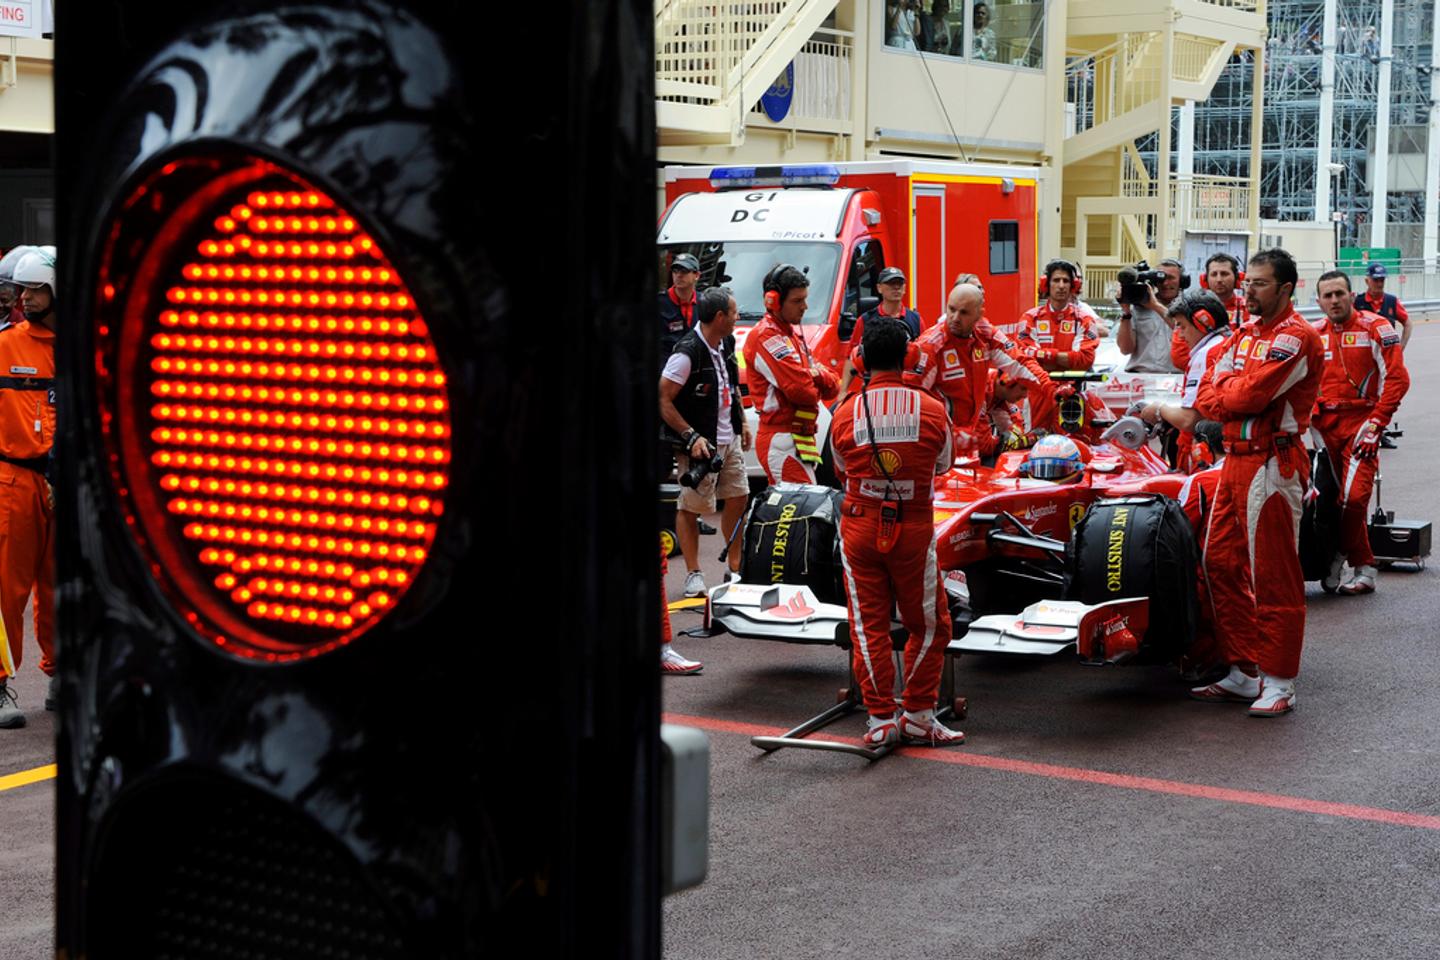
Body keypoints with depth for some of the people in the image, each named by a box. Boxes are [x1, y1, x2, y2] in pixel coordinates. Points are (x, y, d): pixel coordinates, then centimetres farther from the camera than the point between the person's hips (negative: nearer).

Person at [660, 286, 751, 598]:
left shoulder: (726, 343, 5)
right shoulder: (687, 352, -22)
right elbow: (662, 399, -20)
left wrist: (742, 421, 17)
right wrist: (692, 437, -22)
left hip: (730, 440, 8)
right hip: (701, 444, -8)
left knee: (738, 499, 11)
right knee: (690, 508, 0)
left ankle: (736, 569, 23)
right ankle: (693, 574, 9)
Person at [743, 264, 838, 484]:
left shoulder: (792, 334, 20)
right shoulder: (766, 337, -12)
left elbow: (832, 387, 15)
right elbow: (801, 389, -22)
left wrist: (817, 375, -7)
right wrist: (817, 385, 1)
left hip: (800, 439, 10)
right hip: (783, 440, -10)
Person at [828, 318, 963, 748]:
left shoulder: (845, 413, -4)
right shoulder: (932, 410, -6)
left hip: (859, 528, 1)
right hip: (913, 530, -1)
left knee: (868, 626, 9)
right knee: (929, 625, 13)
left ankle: (881, 719, 10)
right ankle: (918, 716, 16)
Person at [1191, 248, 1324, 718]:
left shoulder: (1295, 337, -12)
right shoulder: (1245, 333, 17)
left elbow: (1249, 396, -21)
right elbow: (1209, 395, 11)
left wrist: (1222, 391, -2)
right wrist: (1234, 393, -10)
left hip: (1271, 464, -9)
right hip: (1235, 460, 10)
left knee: (1273, 577, -5)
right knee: (1221, 564, 12)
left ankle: (1278, 684, 2)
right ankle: (1242, 673, 21)